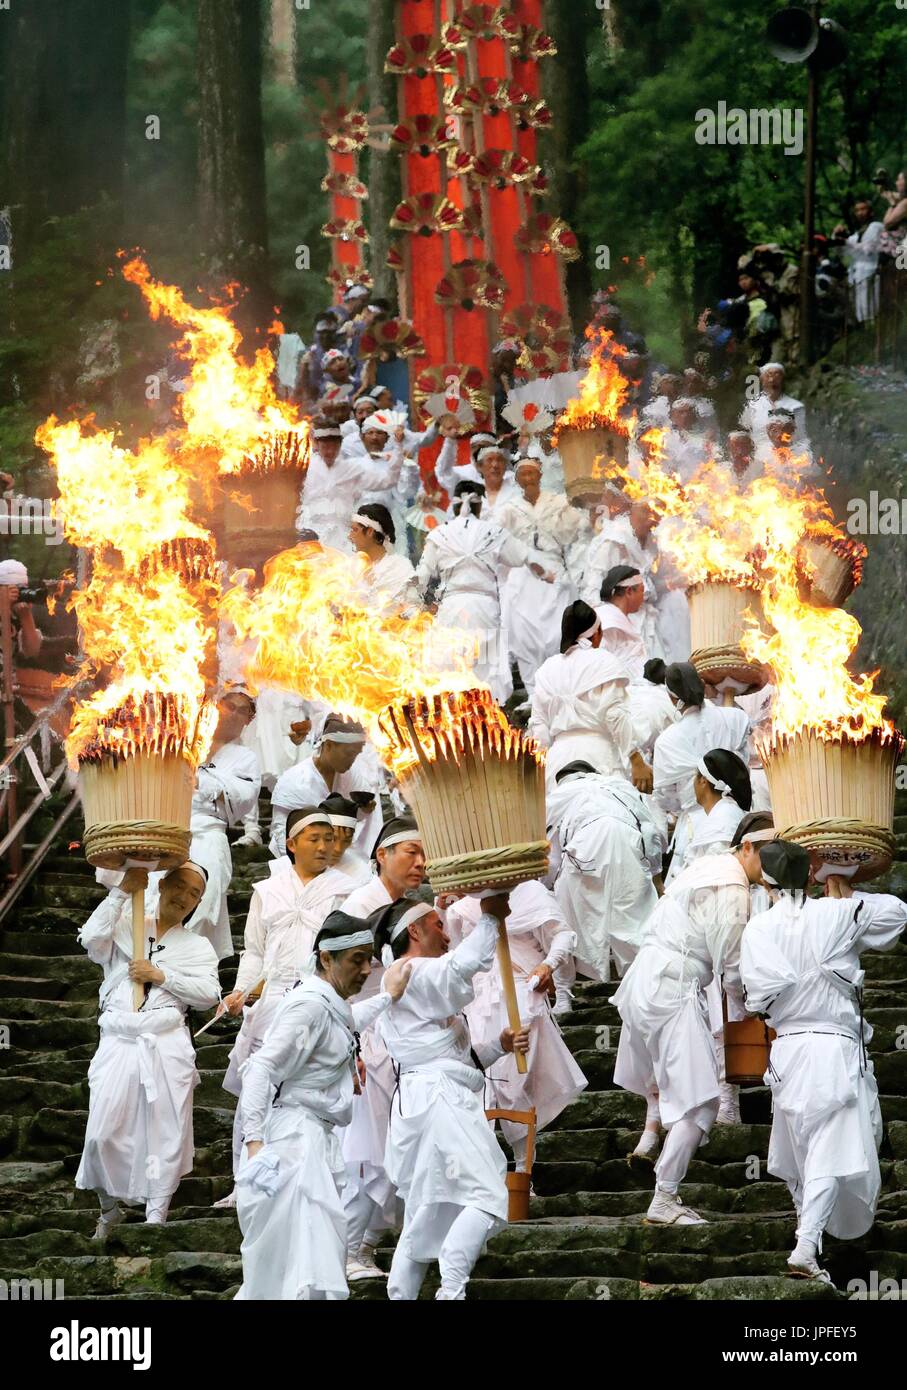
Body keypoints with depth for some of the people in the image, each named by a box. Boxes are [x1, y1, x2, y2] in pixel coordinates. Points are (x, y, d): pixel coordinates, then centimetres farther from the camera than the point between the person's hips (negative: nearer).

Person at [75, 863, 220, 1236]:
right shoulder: (125, 927, 14)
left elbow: (209, 994, 1)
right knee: (103, 1132, -7)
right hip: (118, 1041, -1)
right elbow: (92, 939, -8)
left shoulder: (197, 946, 16)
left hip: (167, 1046, 1)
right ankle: (109, 1207, 14)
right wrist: (123, 890, -8)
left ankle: (156, 1215, 3)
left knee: (165, 1133, -3)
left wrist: (161, 975, -7)